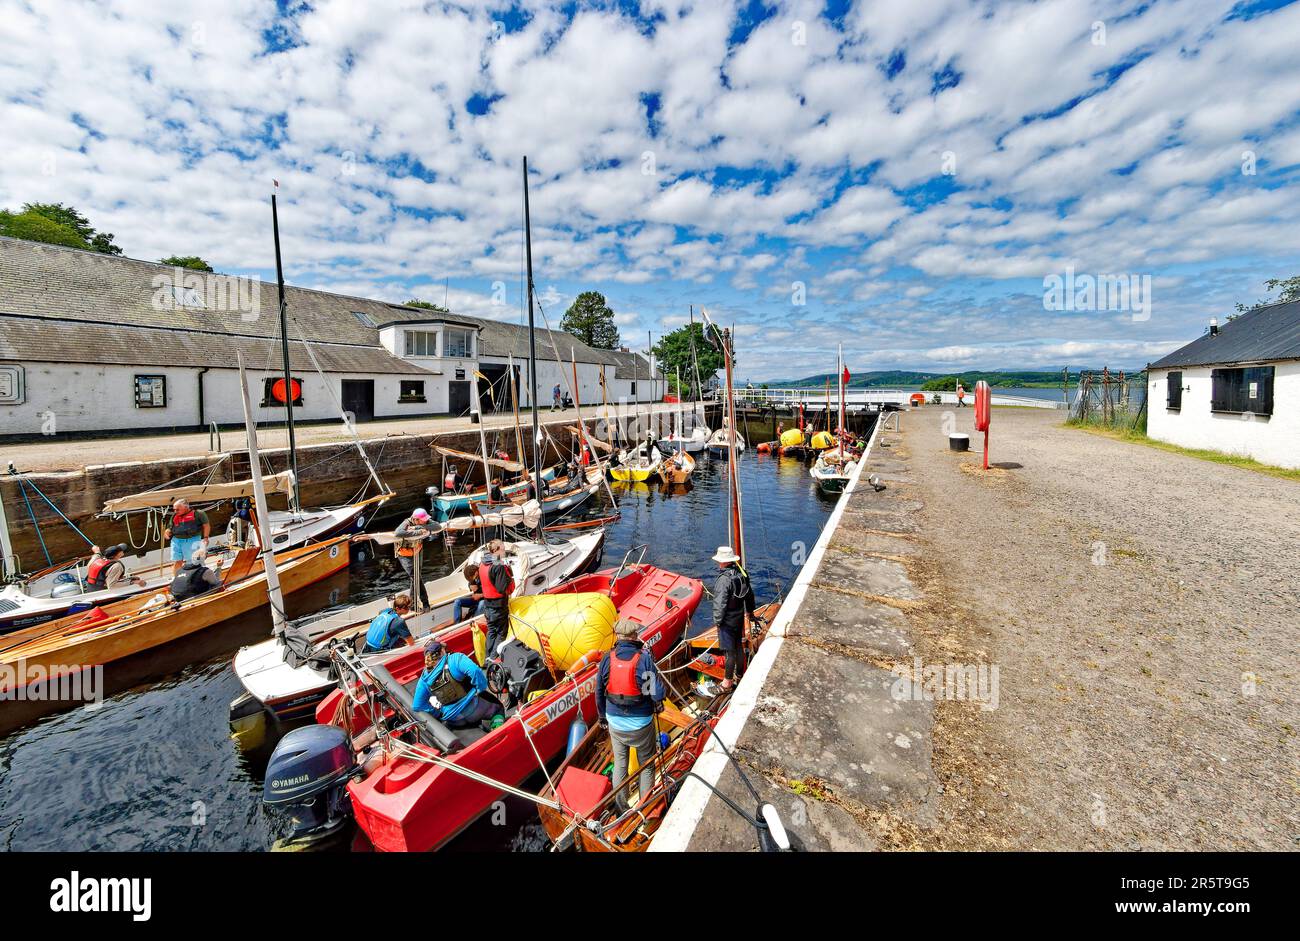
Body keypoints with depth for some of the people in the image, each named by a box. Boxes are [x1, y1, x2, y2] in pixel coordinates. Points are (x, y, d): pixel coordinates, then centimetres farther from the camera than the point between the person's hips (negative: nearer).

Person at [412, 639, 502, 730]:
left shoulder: (424, 678, 2)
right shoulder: (455, 659, -14)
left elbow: (417, 706, 7)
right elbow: (475, 671, -30)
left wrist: (439, 713, 12)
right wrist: (482, 689, -14)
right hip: (472, 709, -5)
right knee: (498, 708, 17)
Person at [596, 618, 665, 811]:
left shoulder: (607, 658, -11)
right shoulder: (644, 658, -21)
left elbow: (599, 692, 0)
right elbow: (657, 692, -20)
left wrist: (602, 716, 14)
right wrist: (657, 704, 3)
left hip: (615, 721, 3)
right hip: (641, 723, -2)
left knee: (620, 763, 22)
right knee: (646, 765, 19)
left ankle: (621, 806, 35)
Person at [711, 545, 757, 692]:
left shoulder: (724, 579, -27)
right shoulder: (742, 574, -1)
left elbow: (720, 603, -24)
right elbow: (750, 594, 13)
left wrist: (717, 621, -10)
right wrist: (750, 611, 27)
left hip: (727, 621, -8)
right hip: (739, 618, 8)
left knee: (730, 652, 4)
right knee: (738, 648, 22)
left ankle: (728, 682, 19)